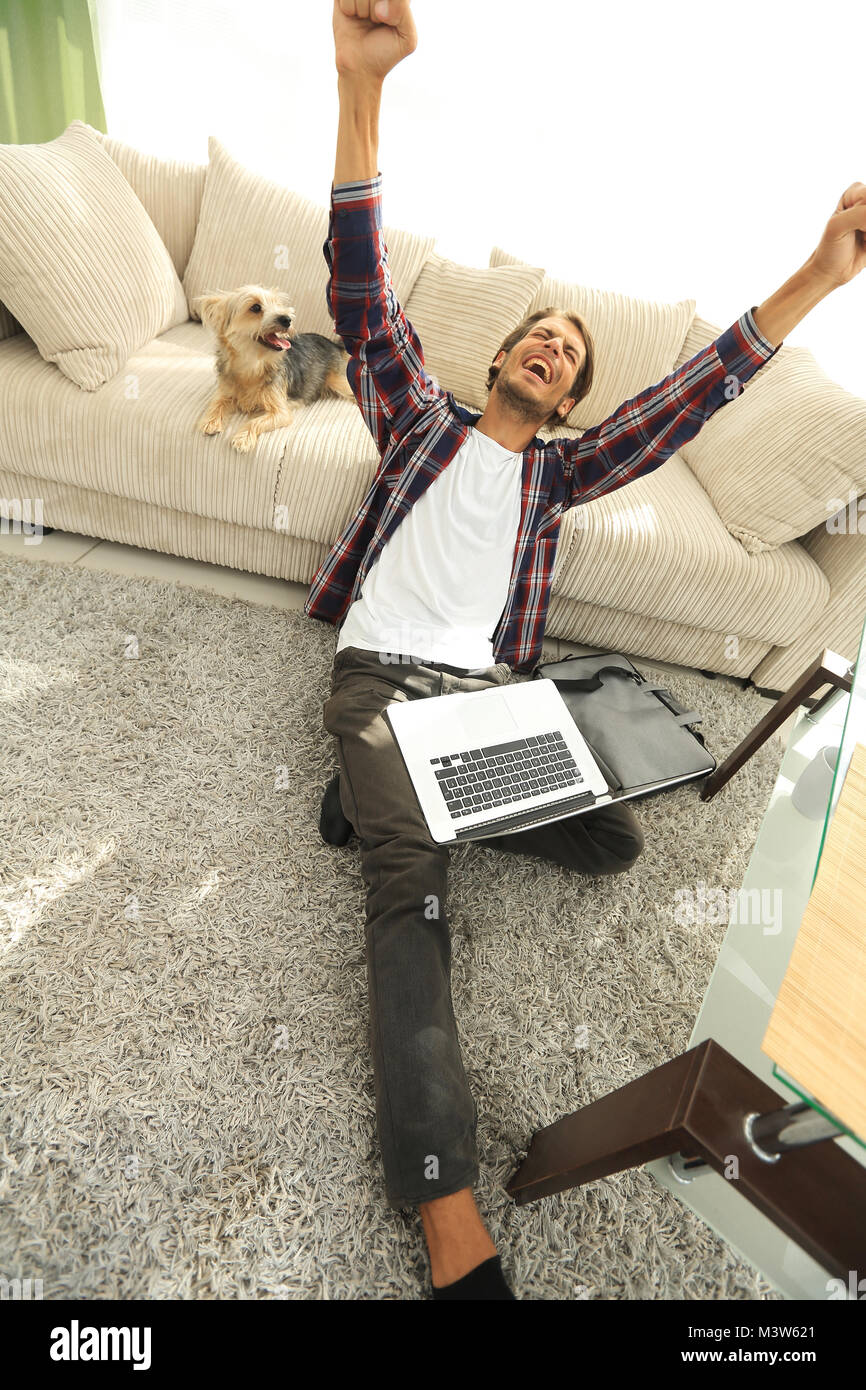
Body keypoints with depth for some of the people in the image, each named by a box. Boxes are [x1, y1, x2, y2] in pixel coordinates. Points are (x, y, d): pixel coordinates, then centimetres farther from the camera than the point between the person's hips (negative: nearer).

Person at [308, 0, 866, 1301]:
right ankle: (451, 1216, -22)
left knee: (614, 838, -16)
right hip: (379, 676, -3)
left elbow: (689, 398, 12)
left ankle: (384, 797, -2)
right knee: (410, 890, -23)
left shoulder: (560, 472, 19)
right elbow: (362, 295, 4)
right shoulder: (423, 418, 16)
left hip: (489, 694, 3)